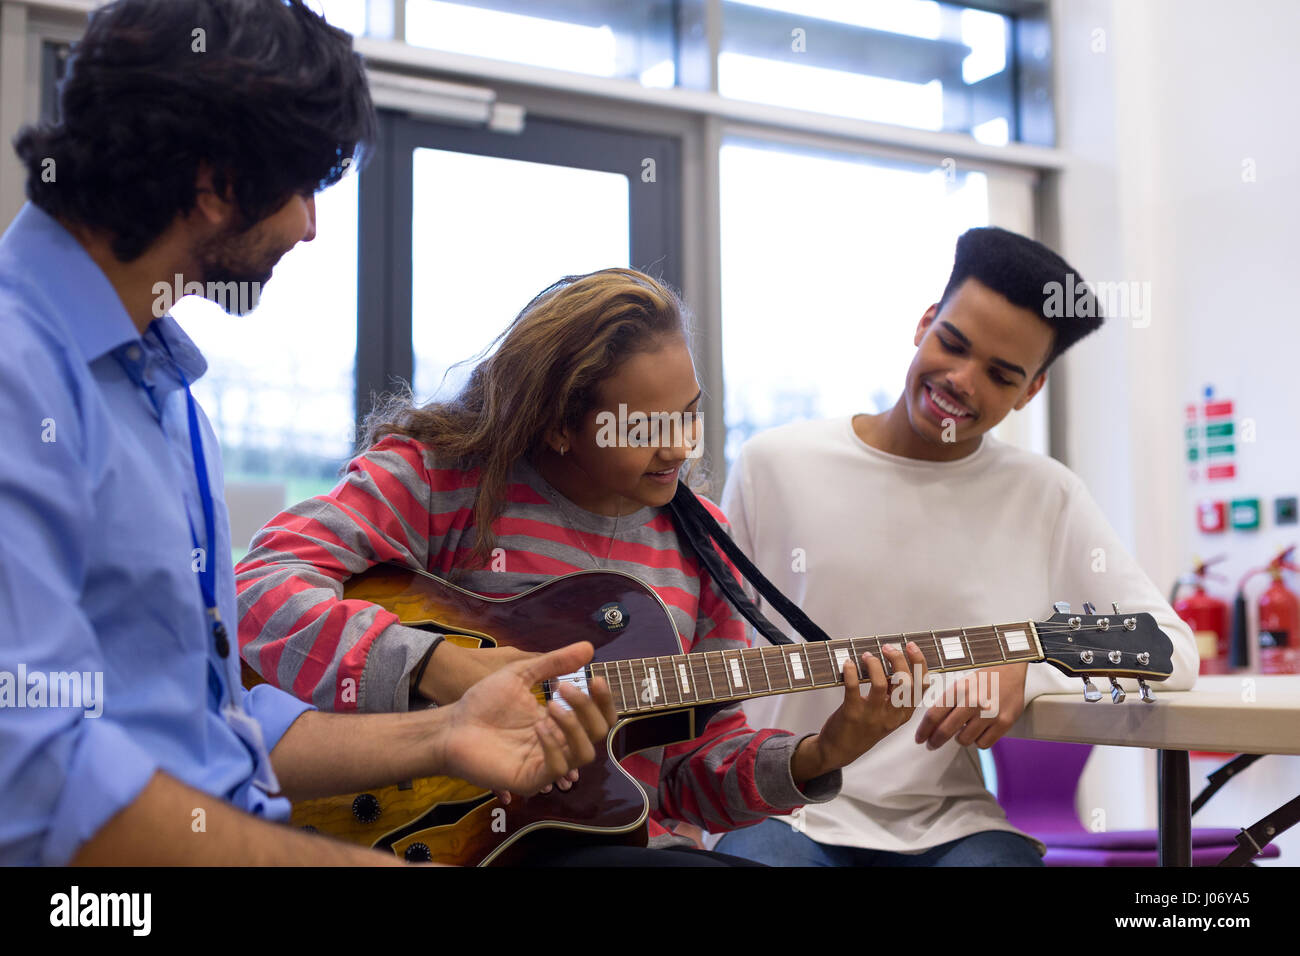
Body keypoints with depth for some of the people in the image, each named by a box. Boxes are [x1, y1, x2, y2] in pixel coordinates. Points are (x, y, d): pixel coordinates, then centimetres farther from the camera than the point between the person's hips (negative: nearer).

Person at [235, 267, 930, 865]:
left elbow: (697, 768, 12)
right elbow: (259, 588, -16)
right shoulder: (441, 471, -5)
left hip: (635, 842, 4)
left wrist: (817, 756, -6)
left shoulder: (698, 542, 10)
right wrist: (439, 670, -25)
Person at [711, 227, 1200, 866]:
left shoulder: (1047, 498, 2)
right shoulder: (773, 465, 2)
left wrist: (1029, 669, -17)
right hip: (784, 812, -1)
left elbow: (1172, 649, -1)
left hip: (950, 824, 1)